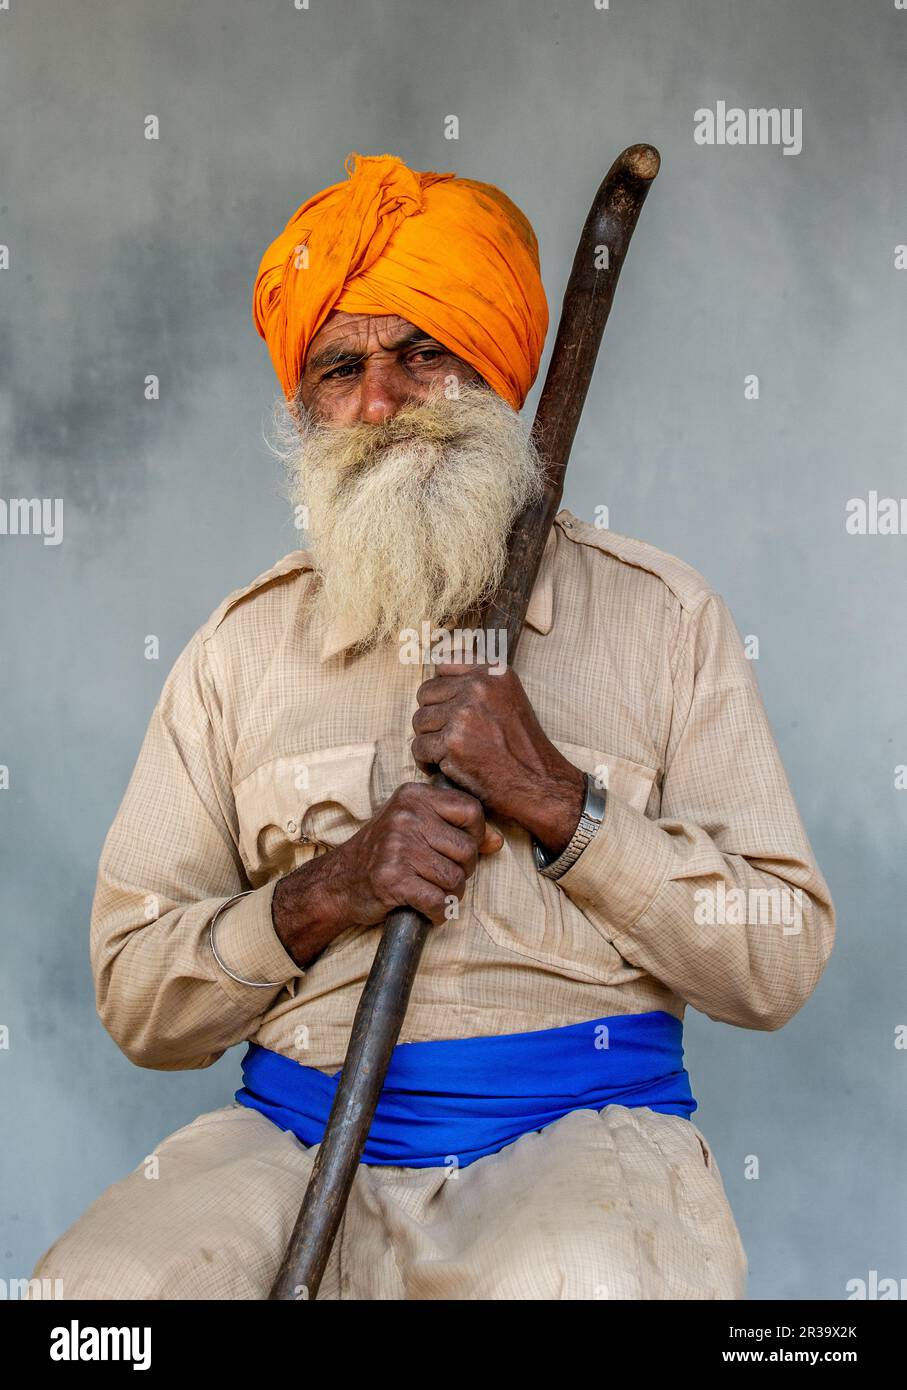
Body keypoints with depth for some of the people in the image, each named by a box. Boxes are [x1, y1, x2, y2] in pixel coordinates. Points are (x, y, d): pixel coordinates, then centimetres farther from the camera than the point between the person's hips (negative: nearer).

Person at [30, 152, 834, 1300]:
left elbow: (781, 964, 2)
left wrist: (555, 797, -9)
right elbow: (135, 1001, 9)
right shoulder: (244, 644, 12)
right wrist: (322, 894, -9)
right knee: (102, 1284, -27)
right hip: (292, 1140, 2)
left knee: (567, 1281, -35)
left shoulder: (656, 614, 8)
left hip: (584, 1129, -1)